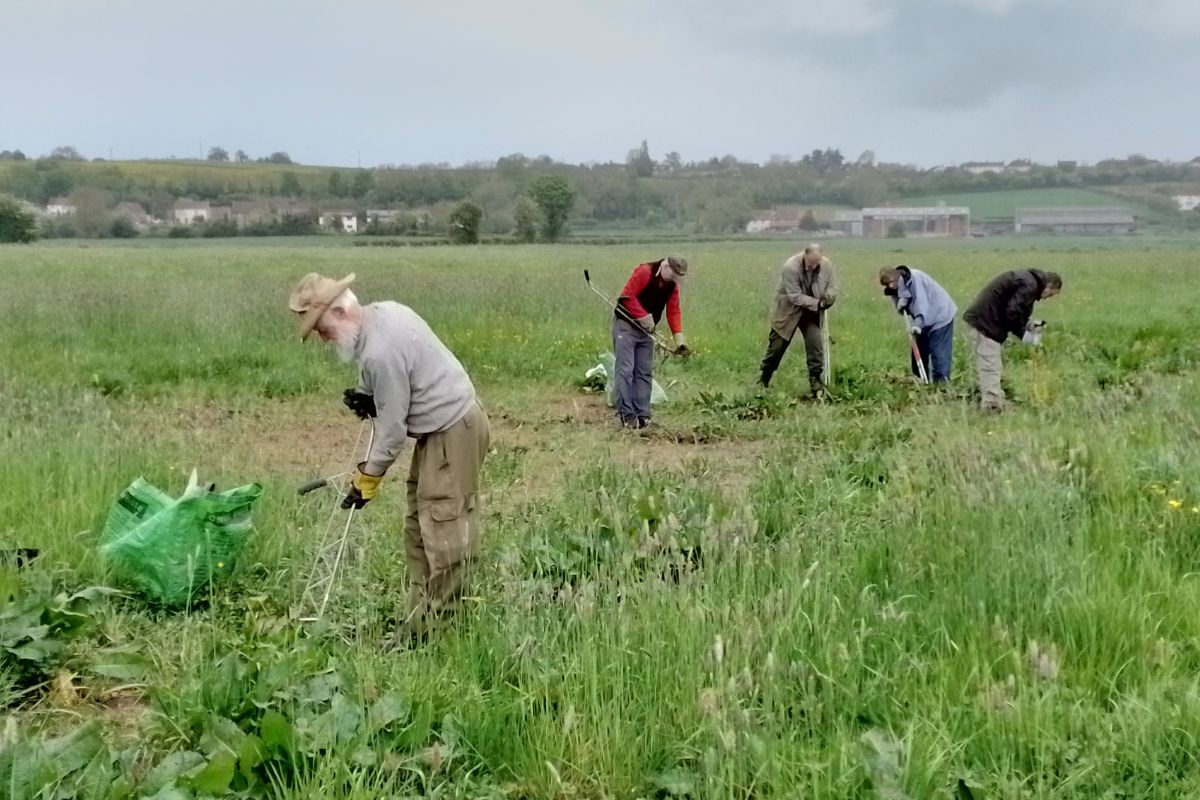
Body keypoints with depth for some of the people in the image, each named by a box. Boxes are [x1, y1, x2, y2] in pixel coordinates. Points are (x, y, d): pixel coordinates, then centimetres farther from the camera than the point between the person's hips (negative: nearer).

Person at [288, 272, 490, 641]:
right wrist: (372, 400, 0)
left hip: (453, 433, -11)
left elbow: (392, 428, -19)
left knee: (444, 531, -7)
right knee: (418, 526, 13)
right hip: (443, 425, 11)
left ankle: (435, 630, -2)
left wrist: (367, 479, -7)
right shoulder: (385, 310, 4)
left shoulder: (379, 352, -25)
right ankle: (420, 622, 19)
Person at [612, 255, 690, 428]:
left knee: (645, 373, 4)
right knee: (625, 370, -10)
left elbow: (674, 310, 3)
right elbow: (627, 296, -21)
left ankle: (642, 414, 6)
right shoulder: (644, 272, -19)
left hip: (646, 330, 7)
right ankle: (626, 415, -9)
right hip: (626, 325, -7)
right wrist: (643, 316, -22)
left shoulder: (672, 284, 4)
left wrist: (679, 336, -7)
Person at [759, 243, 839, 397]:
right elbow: (795, 296, -27)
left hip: (812, 313, 3)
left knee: (816, 344, -10)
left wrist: (828, 298, -27)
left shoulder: (827, 265, -15)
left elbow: (833, 287, -3)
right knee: (776, 347, 6)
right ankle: (763, 381, 22)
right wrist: (817, 303, -32)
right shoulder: (790, 267, -28)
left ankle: (815, 381, -1)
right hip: (789, 311, -3)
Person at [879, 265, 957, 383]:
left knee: (939, 353, -12)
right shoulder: (896, 288, 2)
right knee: (919, 351, 10)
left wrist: (918, 324, -42)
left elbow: (922, 301, -32)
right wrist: (900, 305, -22)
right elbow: (901, 310, 3)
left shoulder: (914, 277, -24)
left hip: (940, 315, -9)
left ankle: (941, 383, -12)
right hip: (925, 320, 9)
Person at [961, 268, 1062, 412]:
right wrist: (1024, 335, -10)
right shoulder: (1029, 286, -14)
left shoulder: (1026, 279, 20)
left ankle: (988, 404, 21)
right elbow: (1012, 313, -22)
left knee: (987, 368, 15)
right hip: (984, 324, -11)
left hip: (979, 320, 11)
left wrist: (1027, 325, 12)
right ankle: (993, 407, -8)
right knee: (990, 369, -9)